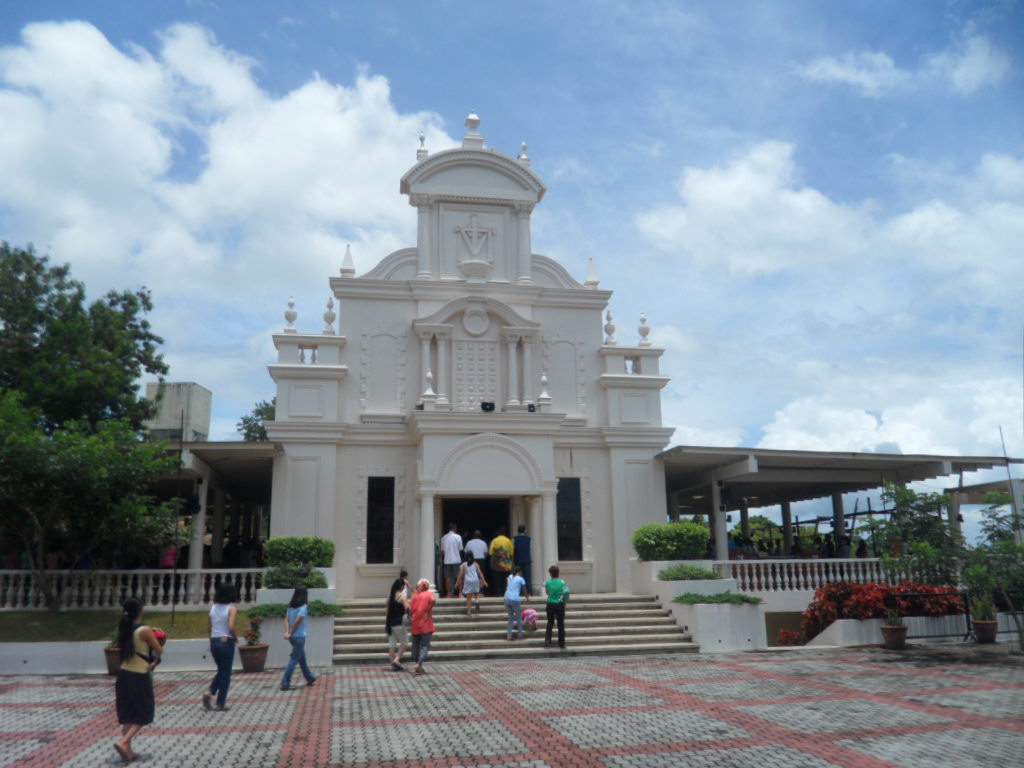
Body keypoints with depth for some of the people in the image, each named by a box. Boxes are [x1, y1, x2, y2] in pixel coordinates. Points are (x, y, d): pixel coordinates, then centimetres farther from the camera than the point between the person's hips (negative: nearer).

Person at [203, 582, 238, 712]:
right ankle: (220, 704, 11)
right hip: (226, 642, -5)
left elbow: (209, 626, 6)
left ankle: (209, 692, 3)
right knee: (226, 674, 7)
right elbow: (231, 627, -20)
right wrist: (236, 638, -4)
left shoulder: (213, 607, 4)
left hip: (214, 642, 5)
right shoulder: (231, 609, -12)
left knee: (221, 671, 23)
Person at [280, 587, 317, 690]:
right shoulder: (303, 607, -14)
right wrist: (291, 633, -10)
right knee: (294, 660, -4)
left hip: (293, 637, 8)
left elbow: (286, 619, -1)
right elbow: (297, 621, -21)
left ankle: (310, 678, 34)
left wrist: (287, 632, -11)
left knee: (302, 658, 20)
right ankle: (285, 683, -7)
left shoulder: (291, 606, 9)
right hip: (299, 636, -8)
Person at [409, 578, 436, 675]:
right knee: (425, 645, -2)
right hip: (426, 624, -3)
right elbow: (433, 600, -22)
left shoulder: (415, 595, 7)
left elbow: (411, 610, 0)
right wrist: (428, 612, -14)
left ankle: (418, 666, 17)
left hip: (415, 624, 3)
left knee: (416, 645, 13)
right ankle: (419, 664, -18)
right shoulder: (429, 594, 0)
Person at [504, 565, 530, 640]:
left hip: (507, 598, 5)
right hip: (515, 599, -5)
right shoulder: (521, 579, 0)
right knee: (519, 617, 14)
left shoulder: (509, 577, 13)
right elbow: (524, 590, 9)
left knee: (510, 617, 16)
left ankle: (509, 635, 13)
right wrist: (527, 598, 24)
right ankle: (520, 633, 19)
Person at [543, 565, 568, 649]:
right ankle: (561, 643, 13)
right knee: (561, 624, 9)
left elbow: (547, 592, 8)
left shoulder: (547, 582, -5)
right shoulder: (562, 582, -8)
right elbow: (566, 591, -15)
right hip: (560, 605, -1)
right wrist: (562, 598, 1)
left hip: (550, 605, 1)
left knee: (550, 623, 17)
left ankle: (547, 638, 1)